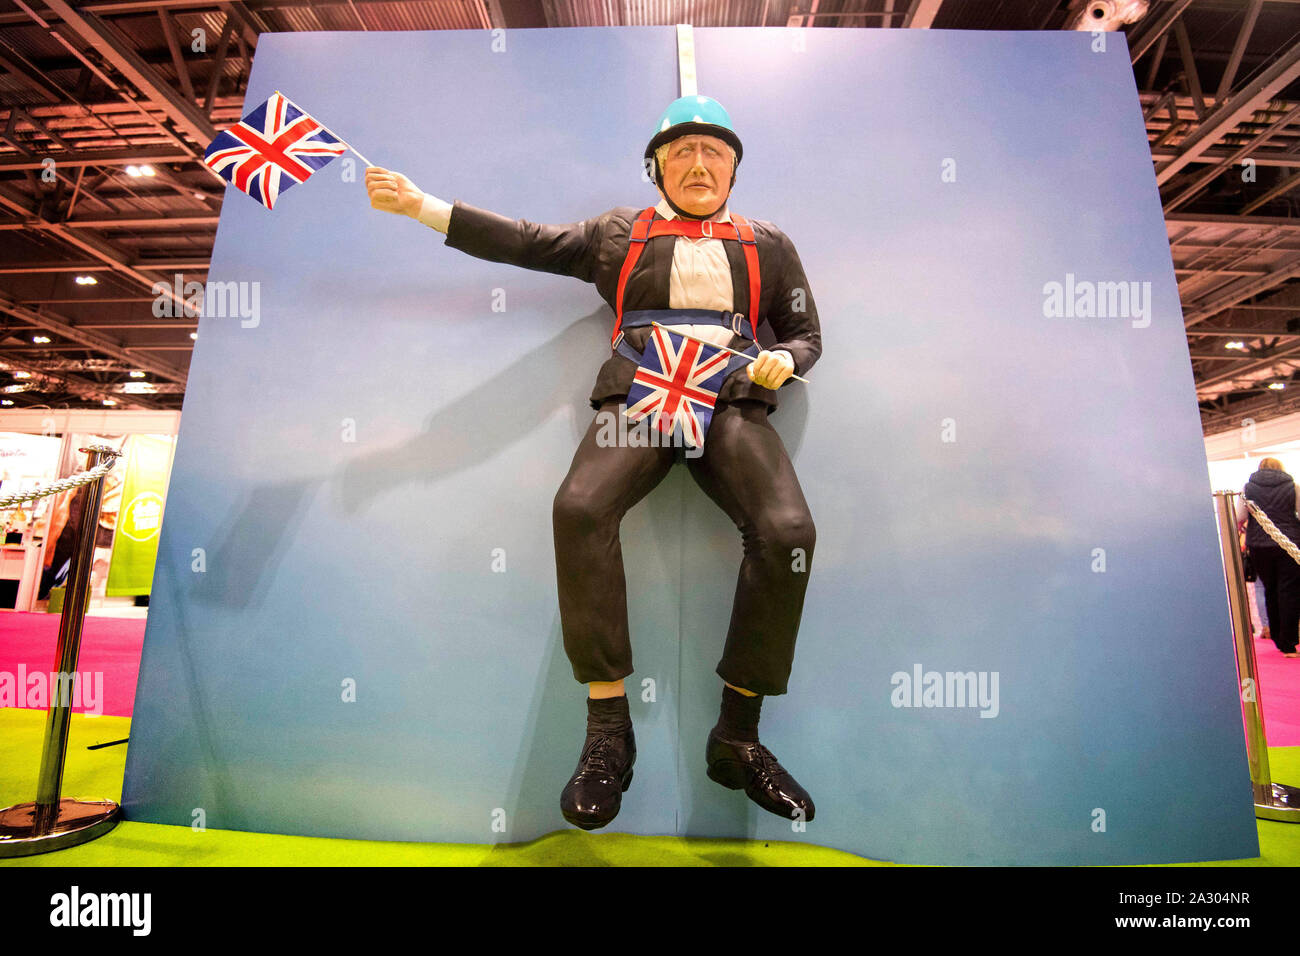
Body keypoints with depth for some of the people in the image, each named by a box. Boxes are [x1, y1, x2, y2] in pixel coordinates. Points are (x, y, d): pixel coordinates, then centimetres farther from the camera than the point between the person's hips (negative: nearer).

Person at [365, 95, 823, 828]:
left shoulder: (768, 244, 25)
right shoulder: (619, 232, 23)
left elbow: (806, 334, 25)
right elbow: (529, 243, 16)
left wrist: (784, 359, 0)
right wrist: (422, 205, 11)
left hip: (733, 401, 1)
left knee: (788, 530, -26)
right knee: (581, 507, -31)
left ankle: (737, 739, -10)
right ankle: (608, 731, -17)